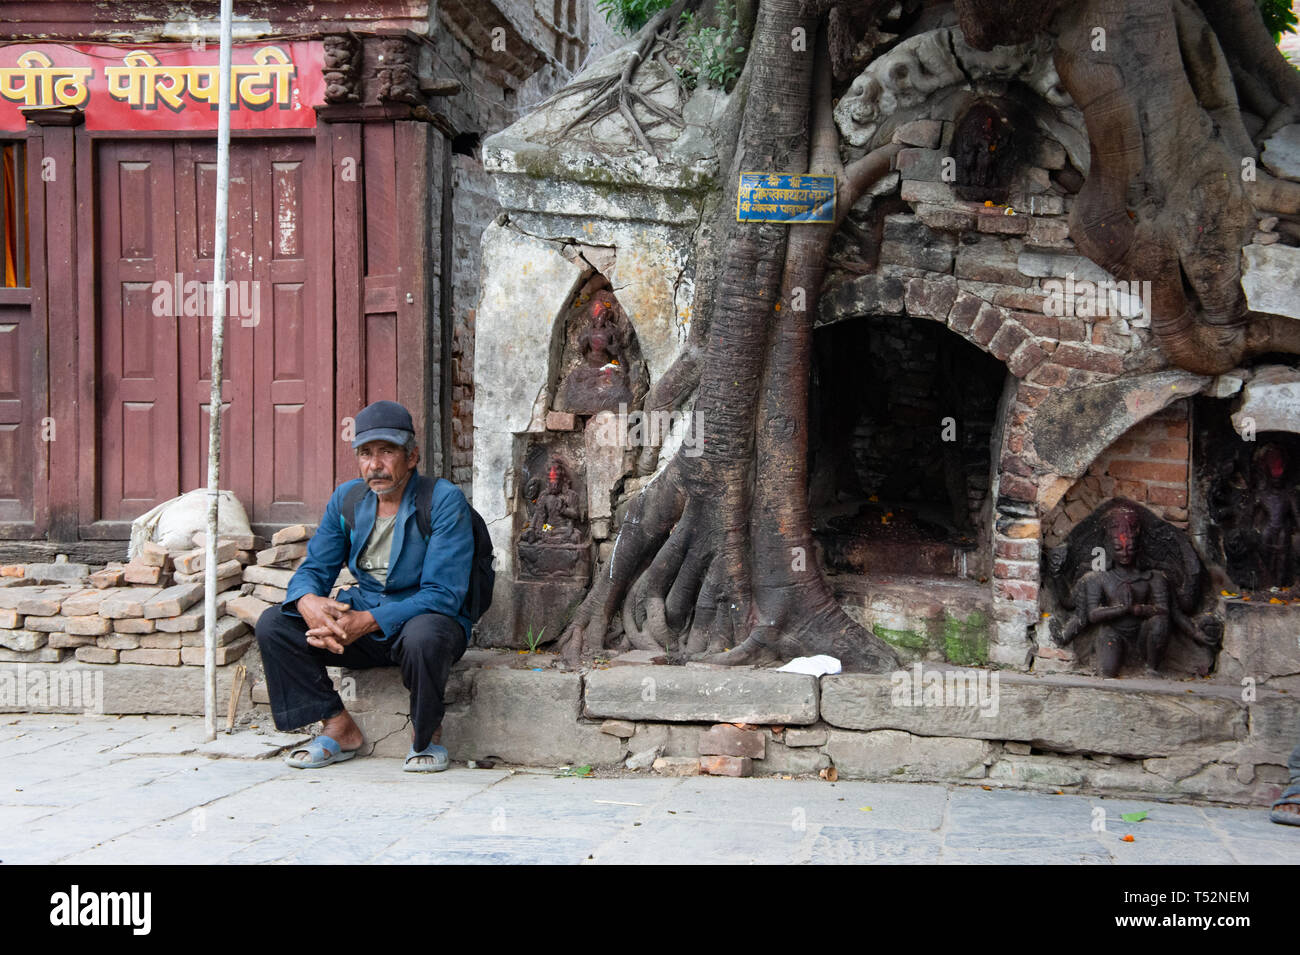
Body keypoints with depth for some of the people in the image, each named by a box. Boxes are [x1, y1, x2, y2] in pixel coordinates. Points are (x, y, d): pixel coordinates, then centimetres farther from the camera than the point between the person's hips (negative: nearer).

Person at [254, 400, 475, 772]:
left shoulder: (444, 500, -15)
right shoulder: (347, 498, 4)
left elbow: (443, 595, -21)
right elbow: (313, 568, 5)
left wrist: (368, 621, -33)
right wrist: (308, 602, -22)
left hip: (422, 619, -5)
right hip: (360, 619, 6)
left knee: (423, 636, -41)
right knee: (273, 624, -12)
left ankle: (428, 734, -10)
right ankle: (339, 727, -1)